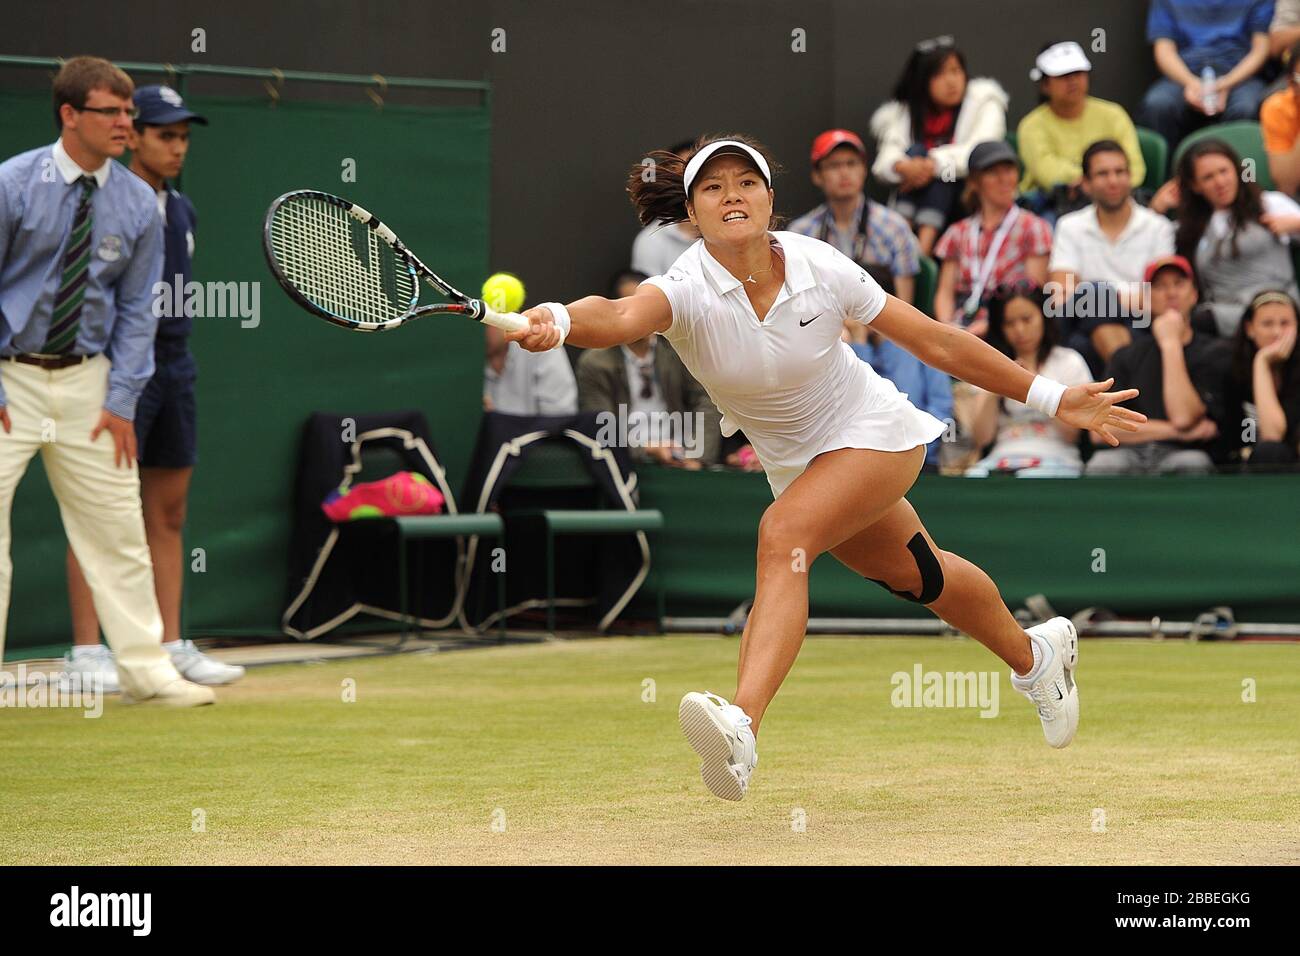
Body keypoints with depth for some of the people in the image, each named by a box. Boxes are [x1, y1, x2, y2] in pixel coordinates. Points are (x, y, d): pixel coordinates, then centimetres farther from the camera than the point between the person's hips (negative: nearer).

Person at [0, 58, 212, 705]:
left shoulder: (138, 203, 1)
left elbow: (137, 308, 6)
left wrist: (121, 402, -2)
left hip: (86, 381, 3)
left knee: (116, 530, 6)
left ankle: (146, 670, 14)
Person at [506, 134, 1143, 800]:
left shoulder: (820, 268, -23)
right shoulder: (686, 290, -24)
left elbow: (936, 343, -13)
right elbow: (621, 316, -49)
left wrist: (1052, 399, -10)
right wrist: (559, 321, -73)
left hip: (875, 433, -4)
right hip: (796, 463, 4)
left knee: (783, 533, -30)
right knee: (917, 575, 22)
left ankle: (742, 729, -44)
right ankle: (1036, 656, 52)